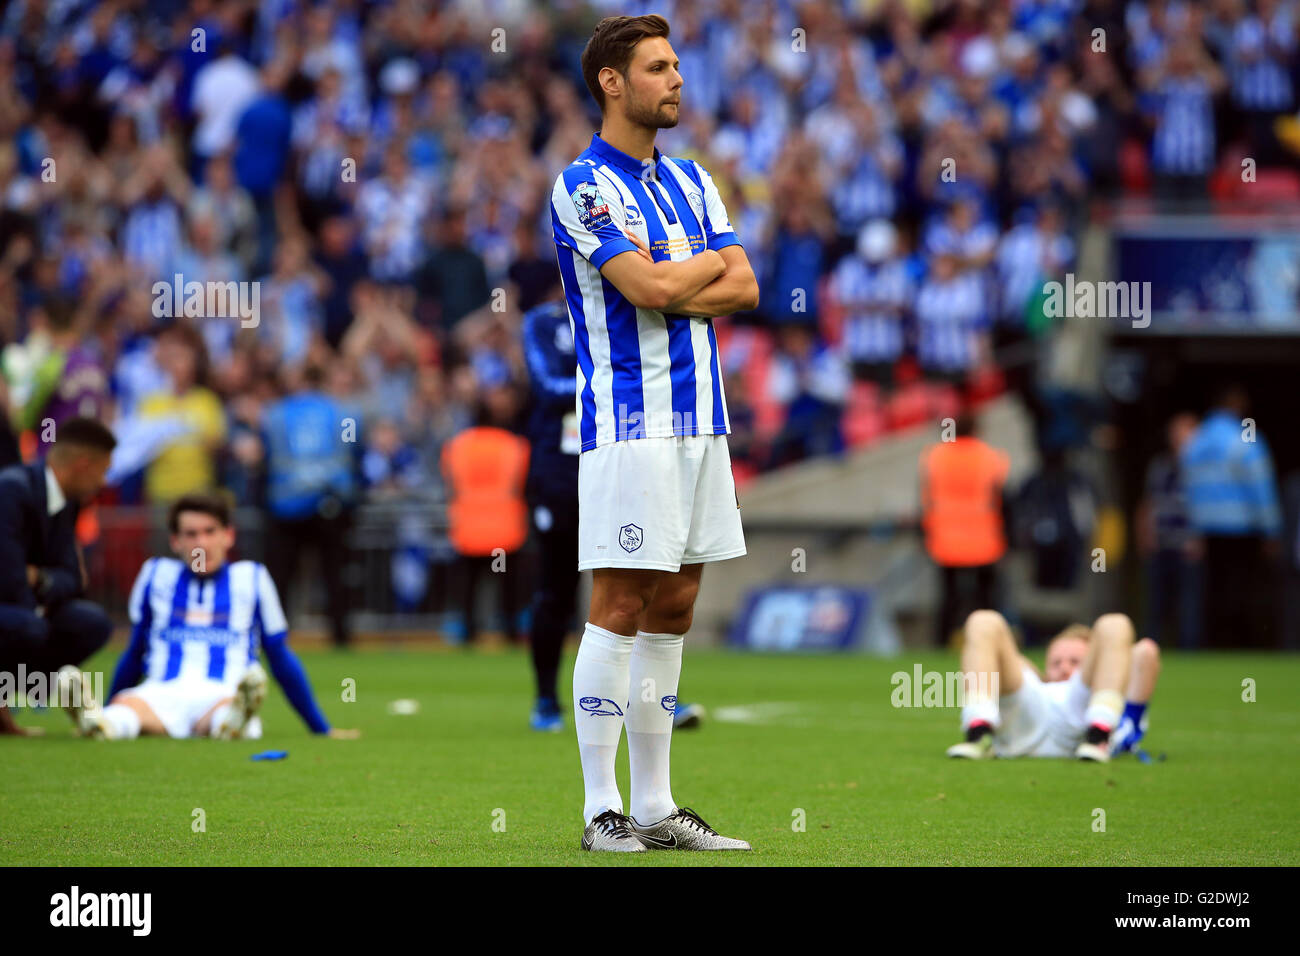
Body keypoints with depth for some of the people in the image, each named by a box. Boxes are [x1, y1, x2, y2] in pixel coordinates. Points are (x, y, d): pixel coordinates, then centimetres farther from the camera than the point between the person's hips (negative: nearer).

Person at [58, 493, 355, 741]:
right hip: (162, 693, 1)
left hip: (224, 696, -1)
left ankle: (234, 723, -74)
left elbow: (281, 659, 22)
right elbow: (136, 653, 29)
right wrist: (105, 710, 34)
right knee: (129, 706, -37)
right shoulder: (156, 574, 19)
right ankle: (96, 723, -69)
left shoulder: (251, 578, 16)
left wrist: (322, 729, 22)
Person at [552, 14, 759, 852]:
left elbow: (745, 288, 6)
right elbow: (649, 289, -18)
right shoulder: (584, 186, -8)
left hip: (699, 417, 7)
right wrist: (711, 261, 0)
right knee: (621, 610, -8)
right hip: (629, 419, -7)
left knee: (673, 610, 8)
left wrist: (668, 286, -10)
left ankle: (656, 808, 11)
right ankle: (602, 812, -5)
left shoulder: (691, 180, 16)